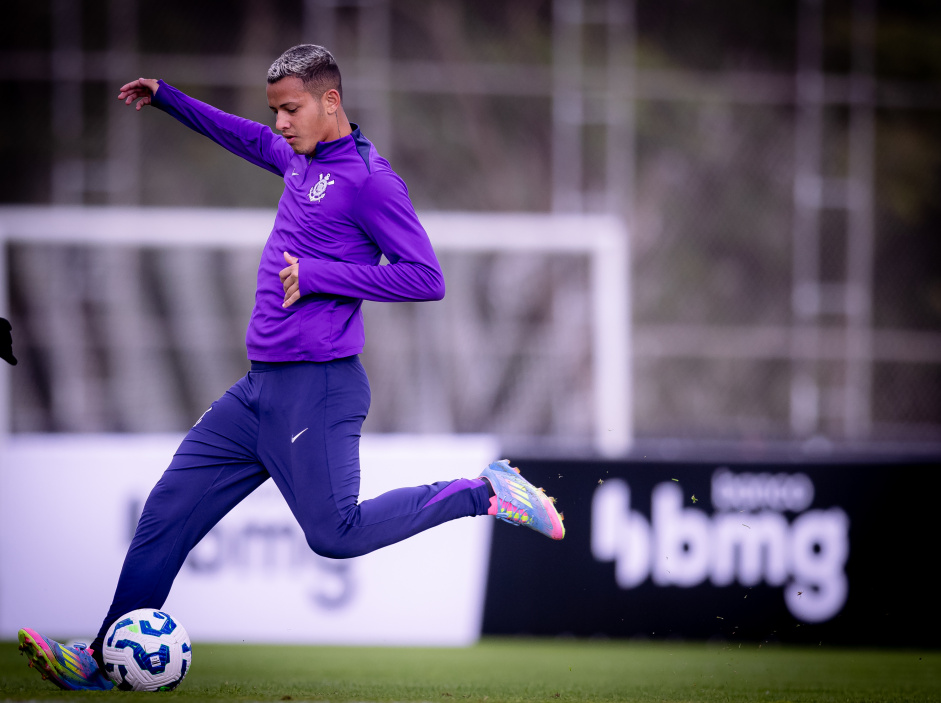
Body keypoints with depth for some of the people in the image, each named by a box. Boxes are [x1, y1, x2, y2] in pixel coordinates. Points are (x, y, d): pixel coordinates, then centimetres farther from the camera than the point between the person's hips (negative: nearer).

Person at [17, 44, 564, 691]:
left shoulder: (368, 177, -12)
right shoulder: (302, 159, 14)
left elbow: (426, 278, -17)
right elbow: (250, 139, 38)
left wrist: (317, 275, -17)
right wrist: (168, 99, 36)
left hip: (317, 390, -9)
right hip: (261, 389, 9)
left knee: (335, 535, -14)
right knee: (167, 512, 4)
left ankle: (483, 493, 0)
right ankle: (106, 661, 6)